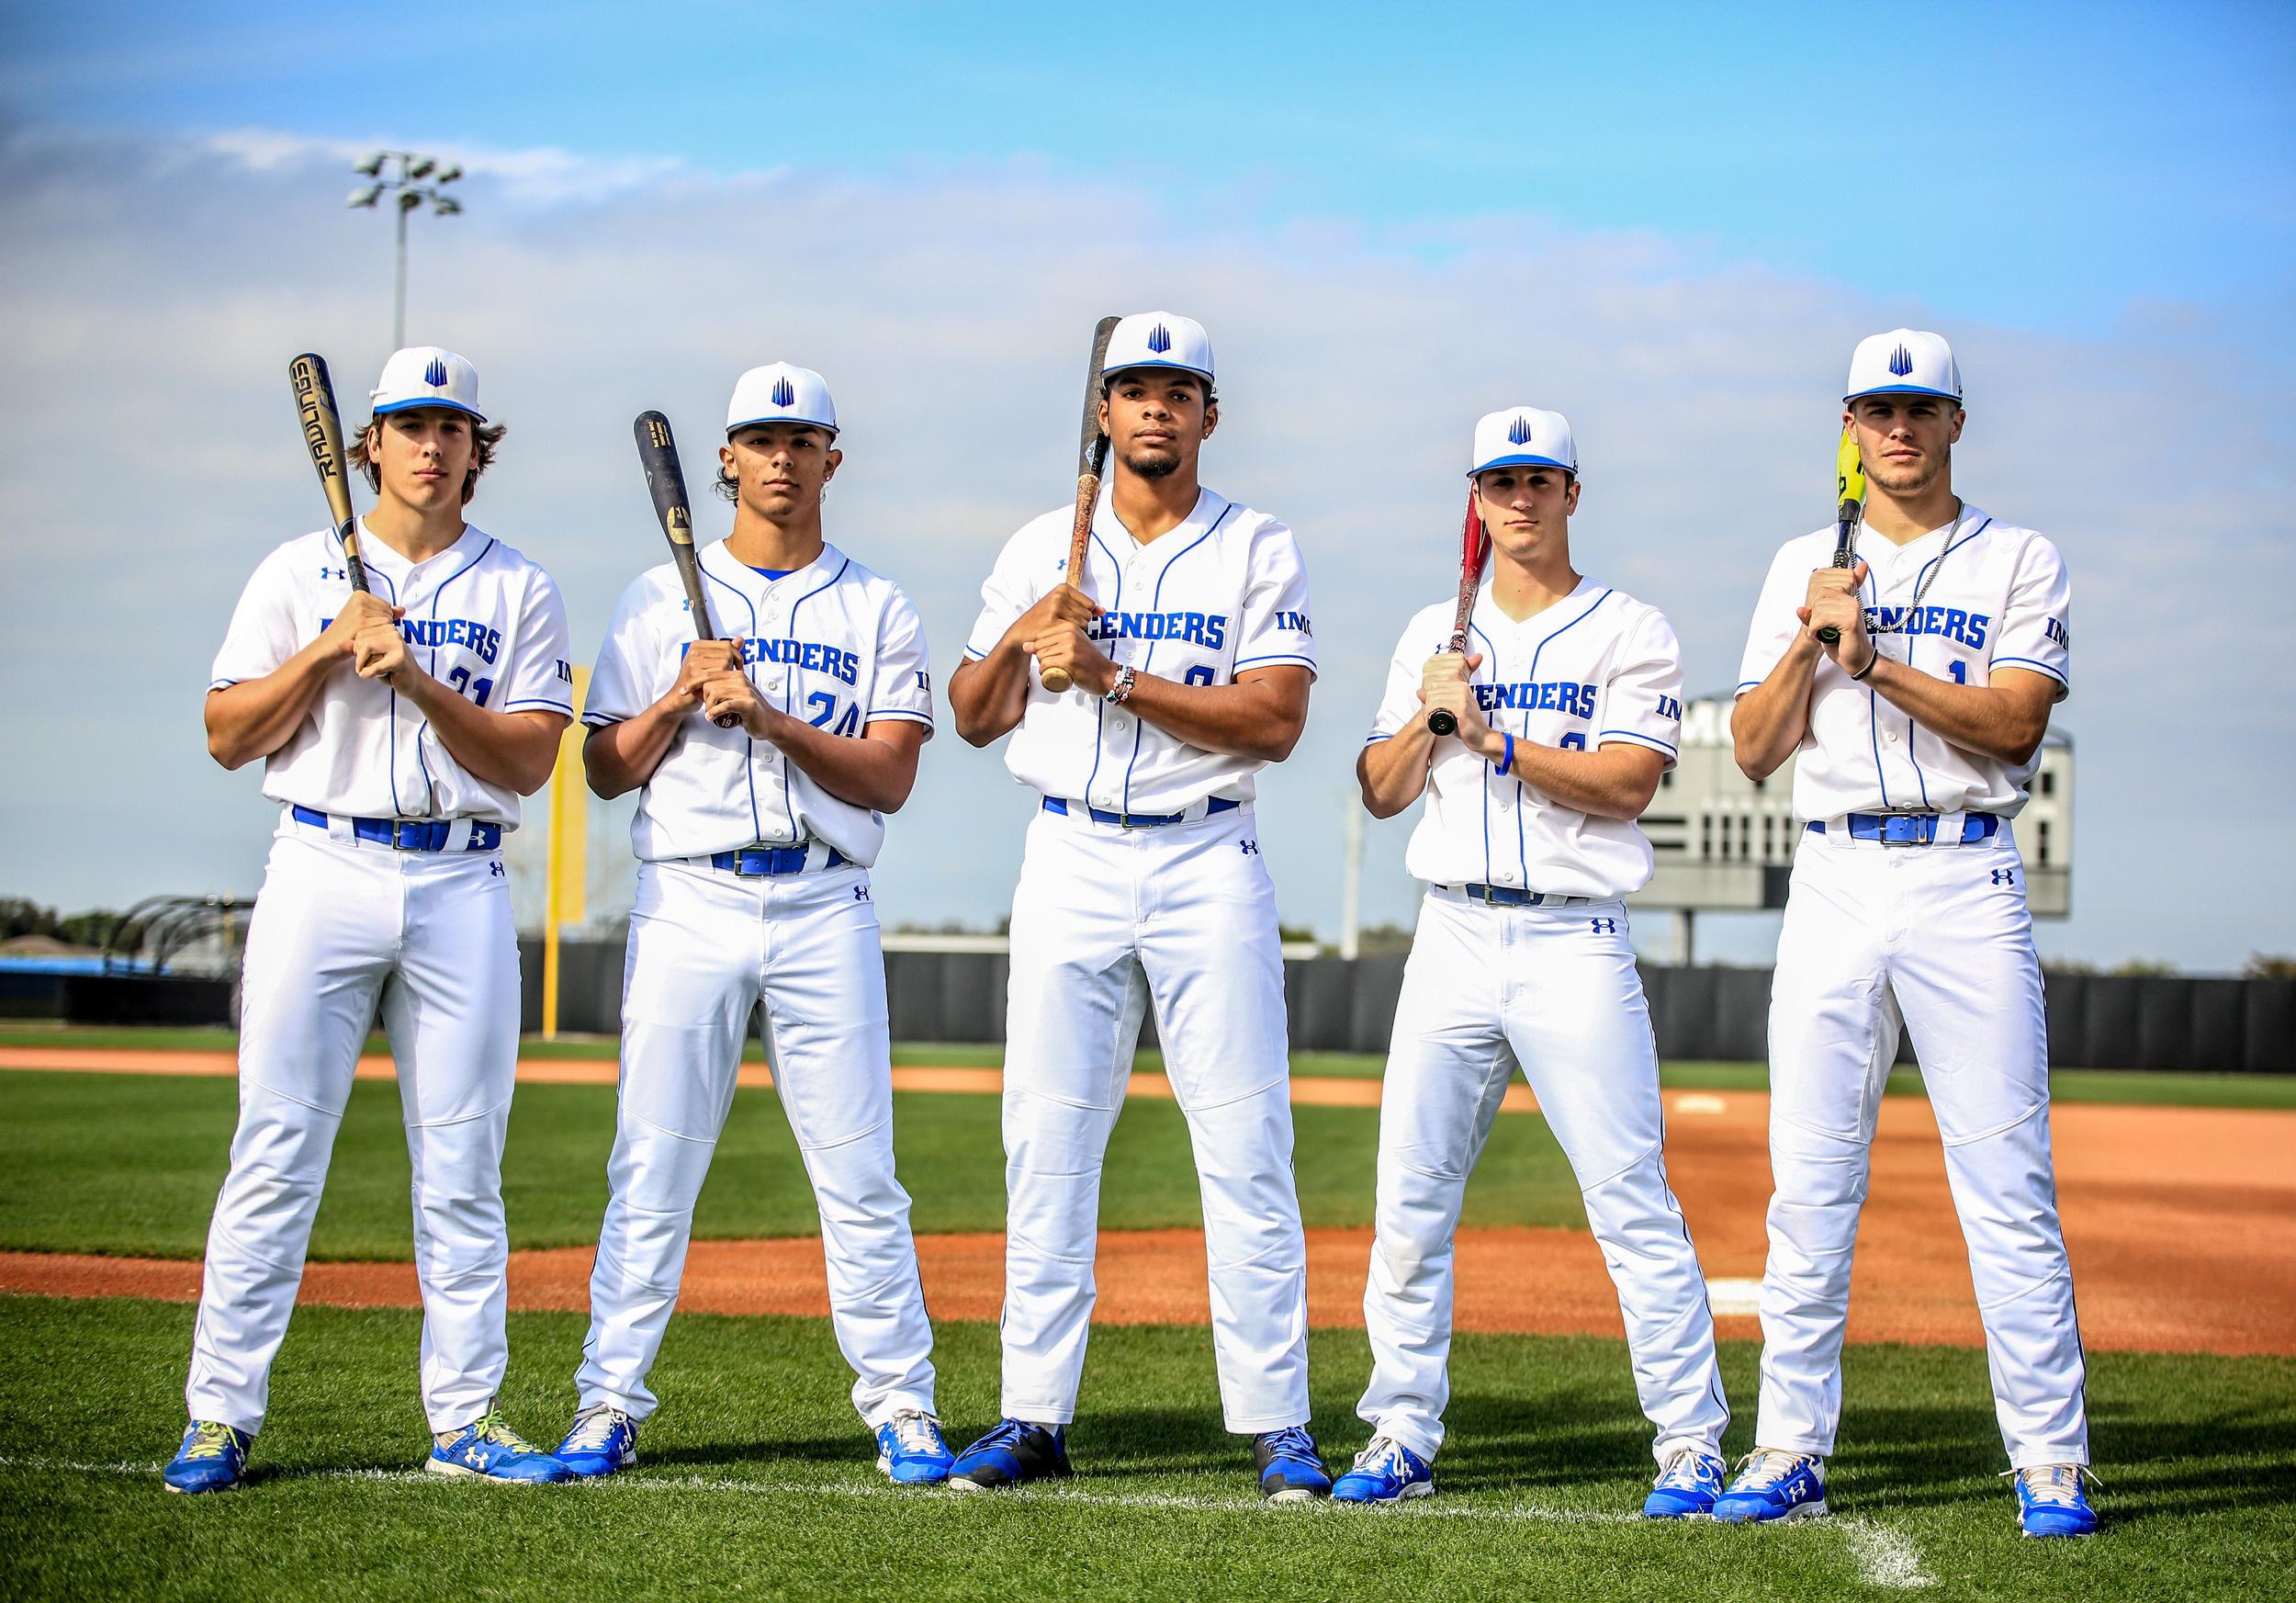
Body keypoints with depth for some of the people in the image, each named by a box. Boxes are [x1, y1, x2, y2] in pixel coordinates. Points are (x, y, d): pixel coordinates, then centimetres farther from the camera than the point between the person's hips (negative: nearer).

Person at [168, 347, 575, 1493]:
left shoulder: (519, 590, 10)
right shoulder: (299, 572, 9)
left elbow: (528, 760, 0)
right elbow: (228, 737, 4)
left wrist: (417, 678, -12)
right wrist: (331, 647, -8)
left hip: (462, 889, 1)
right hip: (322, 872, -1)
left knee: (462, 1163, 2)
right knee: (277, 1149, -5)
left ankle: (465, 1420, 8)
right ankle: (219, 1418, 0)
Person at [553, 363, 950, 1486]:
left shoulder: (877, 612, 9)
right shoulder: (660, 599, 11)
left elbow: (889, 779, -1)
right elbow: (607, 771, 8)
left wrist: (772, 718, -13)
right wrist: (683, 697, -9)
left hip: (825, 912, 0)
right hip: (689, 904, 0)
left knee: (859, 1171, -2)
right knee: (652, 1166, -1)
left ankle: (901, 1405, 5)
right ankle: (610, 1405, 5)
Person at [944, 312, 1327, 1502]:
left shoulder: (1258, 551, 3)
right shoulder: (1041, 551, 11)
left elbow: (1275, 721, -9)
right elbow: (973, 720, 10)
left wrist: (1112, 675, -16)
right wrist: (1015, 638, -11)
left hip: (1208, 866, -2)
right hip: (1070, 859, 2)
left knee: (1246, 1147, -5)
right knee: (1045, 1141, 0)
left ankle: (1275, 1425, -1)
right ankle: (1034, 1418, 6)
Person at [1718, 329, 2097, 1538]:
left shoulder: (2018, 563, 7)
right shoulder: (1802, 568, 15)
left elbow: (2015, 721, -8)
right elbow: (1755, 749, 7)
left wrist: (1876, 660, -15)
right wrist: (1811, 638, -8)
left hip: (1965, 883, -3)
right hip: (1834, 884, 3)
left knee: (2007, 1181, -5)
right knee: (1808, 1179, 1)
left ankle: (2049, 1461, -2)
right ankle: (1790, 1451, 7)